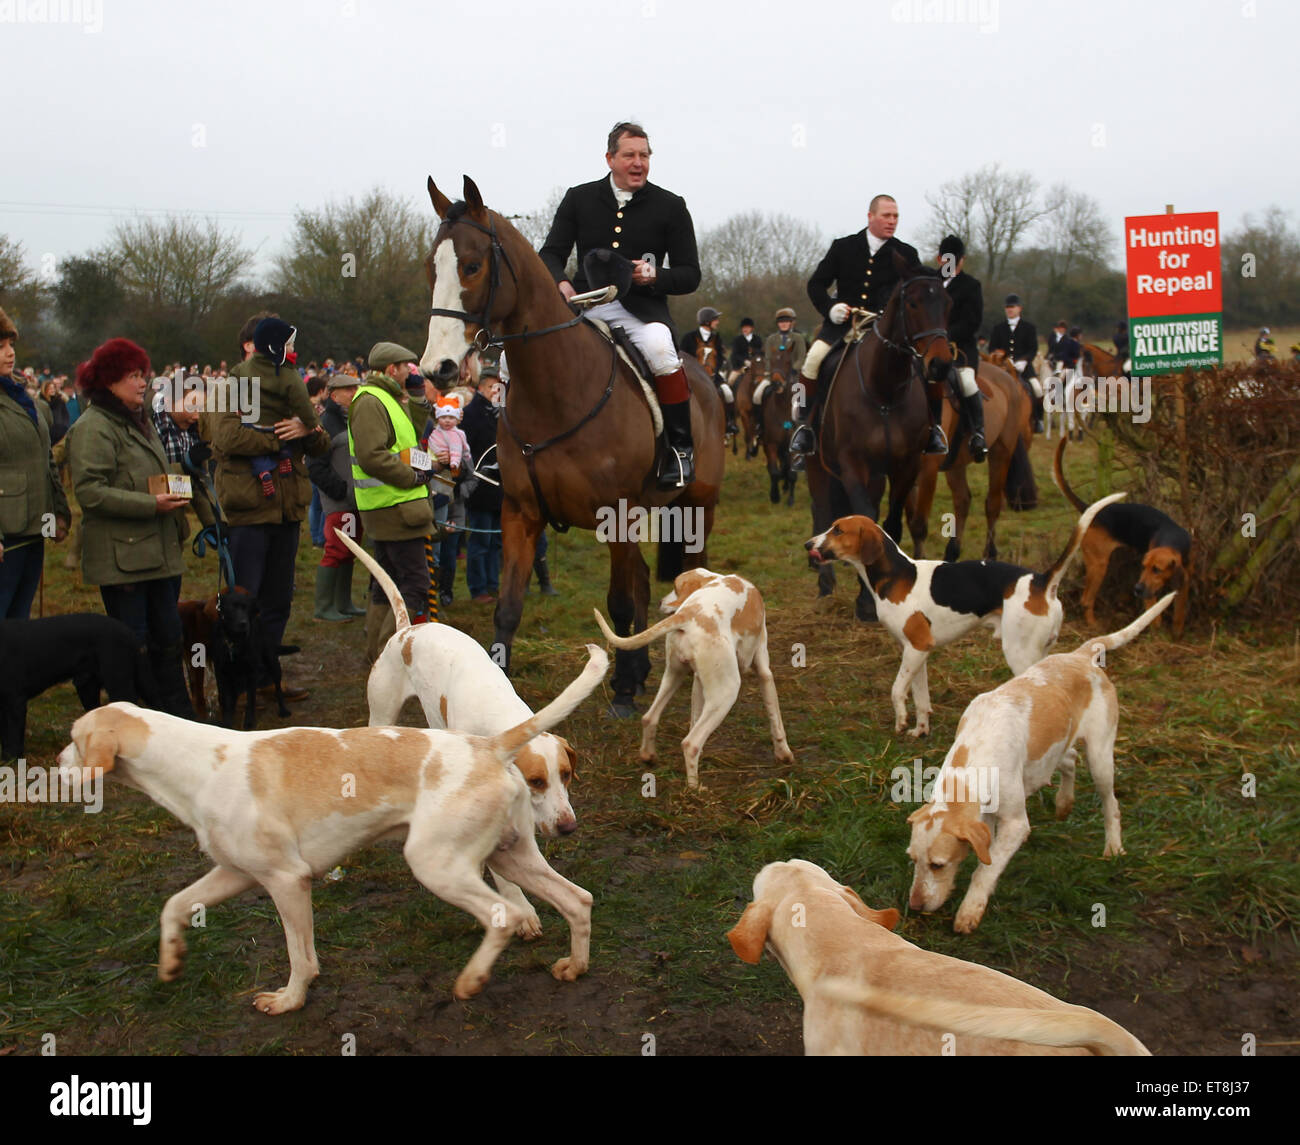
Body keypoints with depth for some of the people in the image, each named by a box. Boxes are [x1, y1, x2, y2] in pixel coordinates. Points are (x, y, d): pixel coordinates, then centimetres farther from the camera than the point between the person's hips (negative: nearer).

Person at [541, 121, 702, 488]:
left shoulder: (670, 207, 5)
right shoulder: (579, 199, 9)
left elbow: (690, 275, 5)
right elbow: (551, 253, 9)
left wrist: (655, 276, -16)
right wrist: (561, 283, -14)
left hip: (642, 306, -3)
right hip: (585, 303, 3)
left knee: (659, 348, -36)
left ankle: (681, 448, -20)